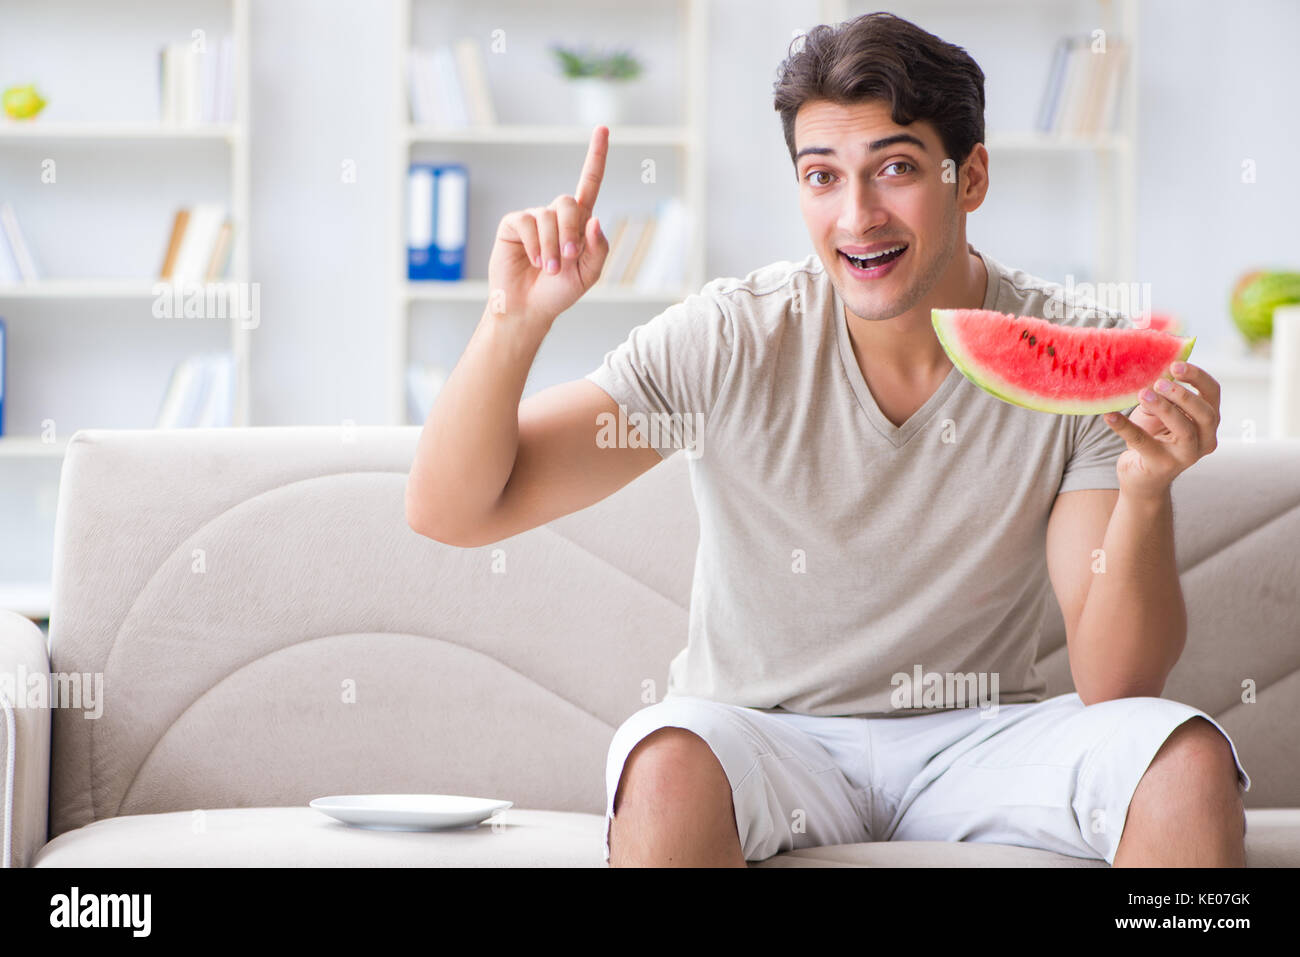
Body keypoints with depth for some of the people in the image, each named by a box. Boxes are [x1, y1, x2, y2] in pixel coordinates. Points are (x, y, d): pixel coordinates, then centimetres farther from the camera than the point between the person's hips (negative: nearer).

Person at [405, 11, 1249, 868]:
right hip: (766, 736, -1)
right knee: (670, 761, -35)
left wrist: (1144, 495, -32)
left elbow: (1115, 684, -14)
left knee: (1188, 759, -27)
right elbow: (448, 510, -12)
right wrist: (515, 322, -28)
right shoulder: (727, 343, -10)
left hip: (978, 741, 1)